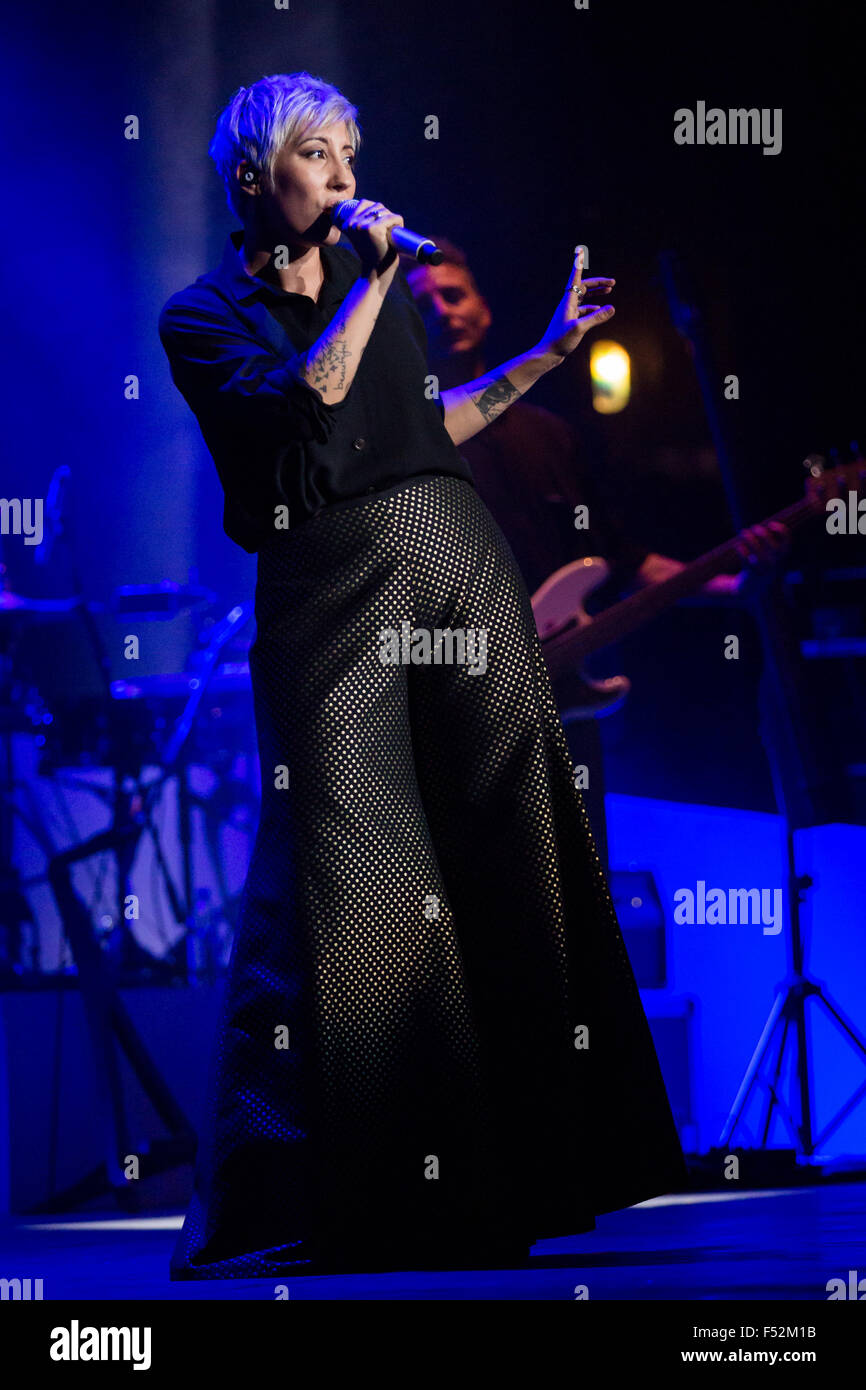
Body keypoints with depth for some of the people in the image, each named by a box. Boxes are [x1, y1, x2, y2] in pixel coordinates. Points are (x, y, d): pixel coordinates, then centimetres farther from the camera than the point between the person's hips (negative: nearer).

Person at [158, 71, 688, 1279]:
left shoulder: (376, 266, 16)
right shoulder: (204, 318, 2)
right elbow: (304, 405, -17)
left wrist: (546, 354, 24)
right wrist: (370, 285, -10)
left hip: (461, 562, 5)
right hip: (334, 596, -5)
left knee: (511, 847, 3)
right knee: (346, 876, -9)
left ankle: (515, 1166, 11)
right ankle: (298, 1201, -2)